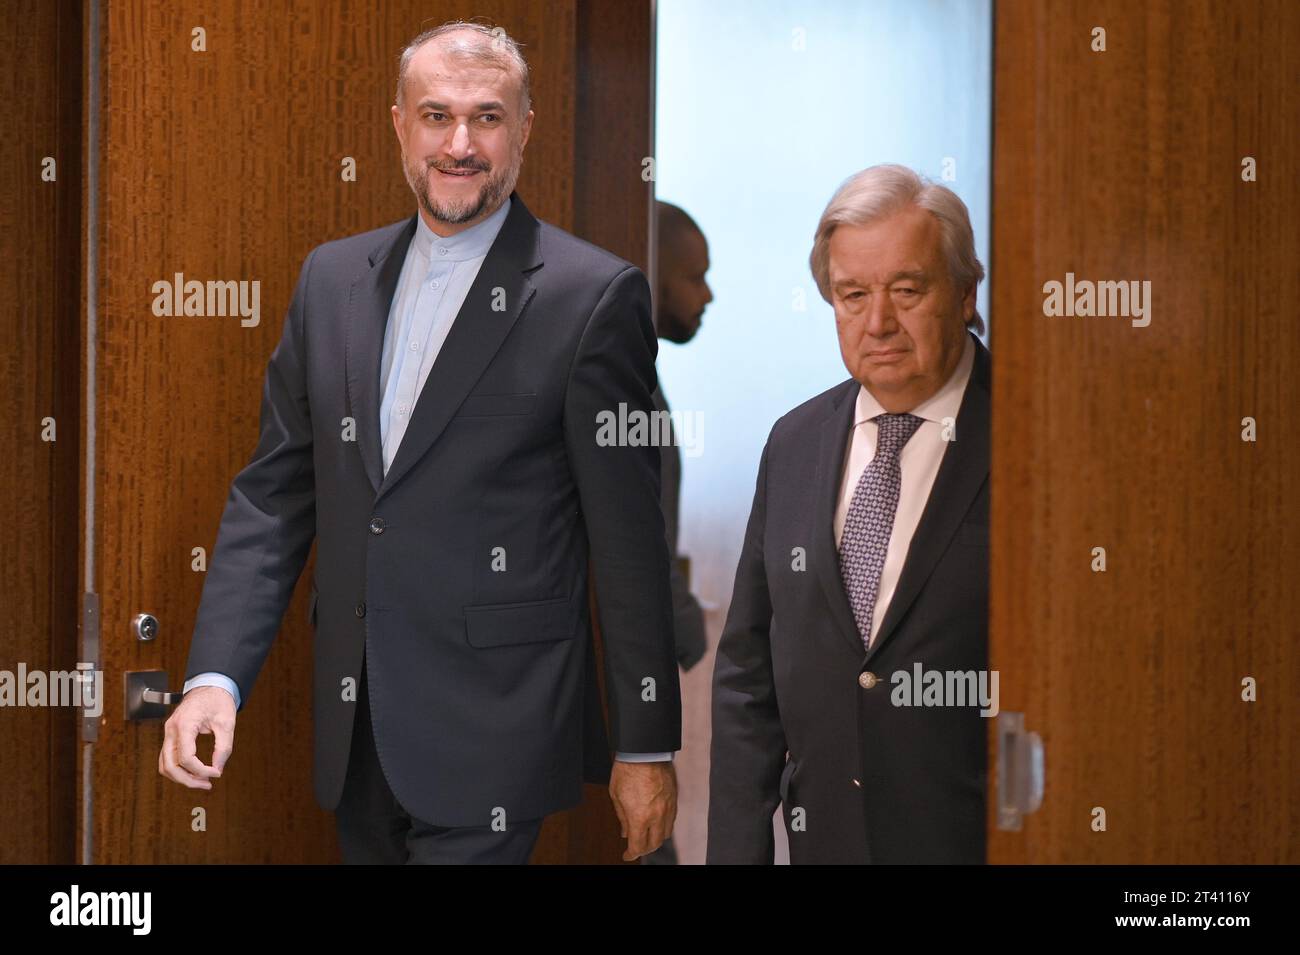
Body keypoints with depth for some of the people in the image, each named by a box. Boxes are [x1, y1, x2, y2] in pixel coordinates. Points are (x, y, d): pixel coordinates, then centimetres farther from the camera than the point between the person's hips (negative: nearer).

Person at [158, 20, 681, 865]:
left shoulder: (594, 296, -7)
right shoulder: (332, 279, 9)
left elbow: (629, 540, -7)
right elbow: (273, 494, 9)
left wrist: (647, 745, -5)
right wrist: (216, 675, -2)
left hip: (493, 733, -5)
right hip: (355, 733, 5)